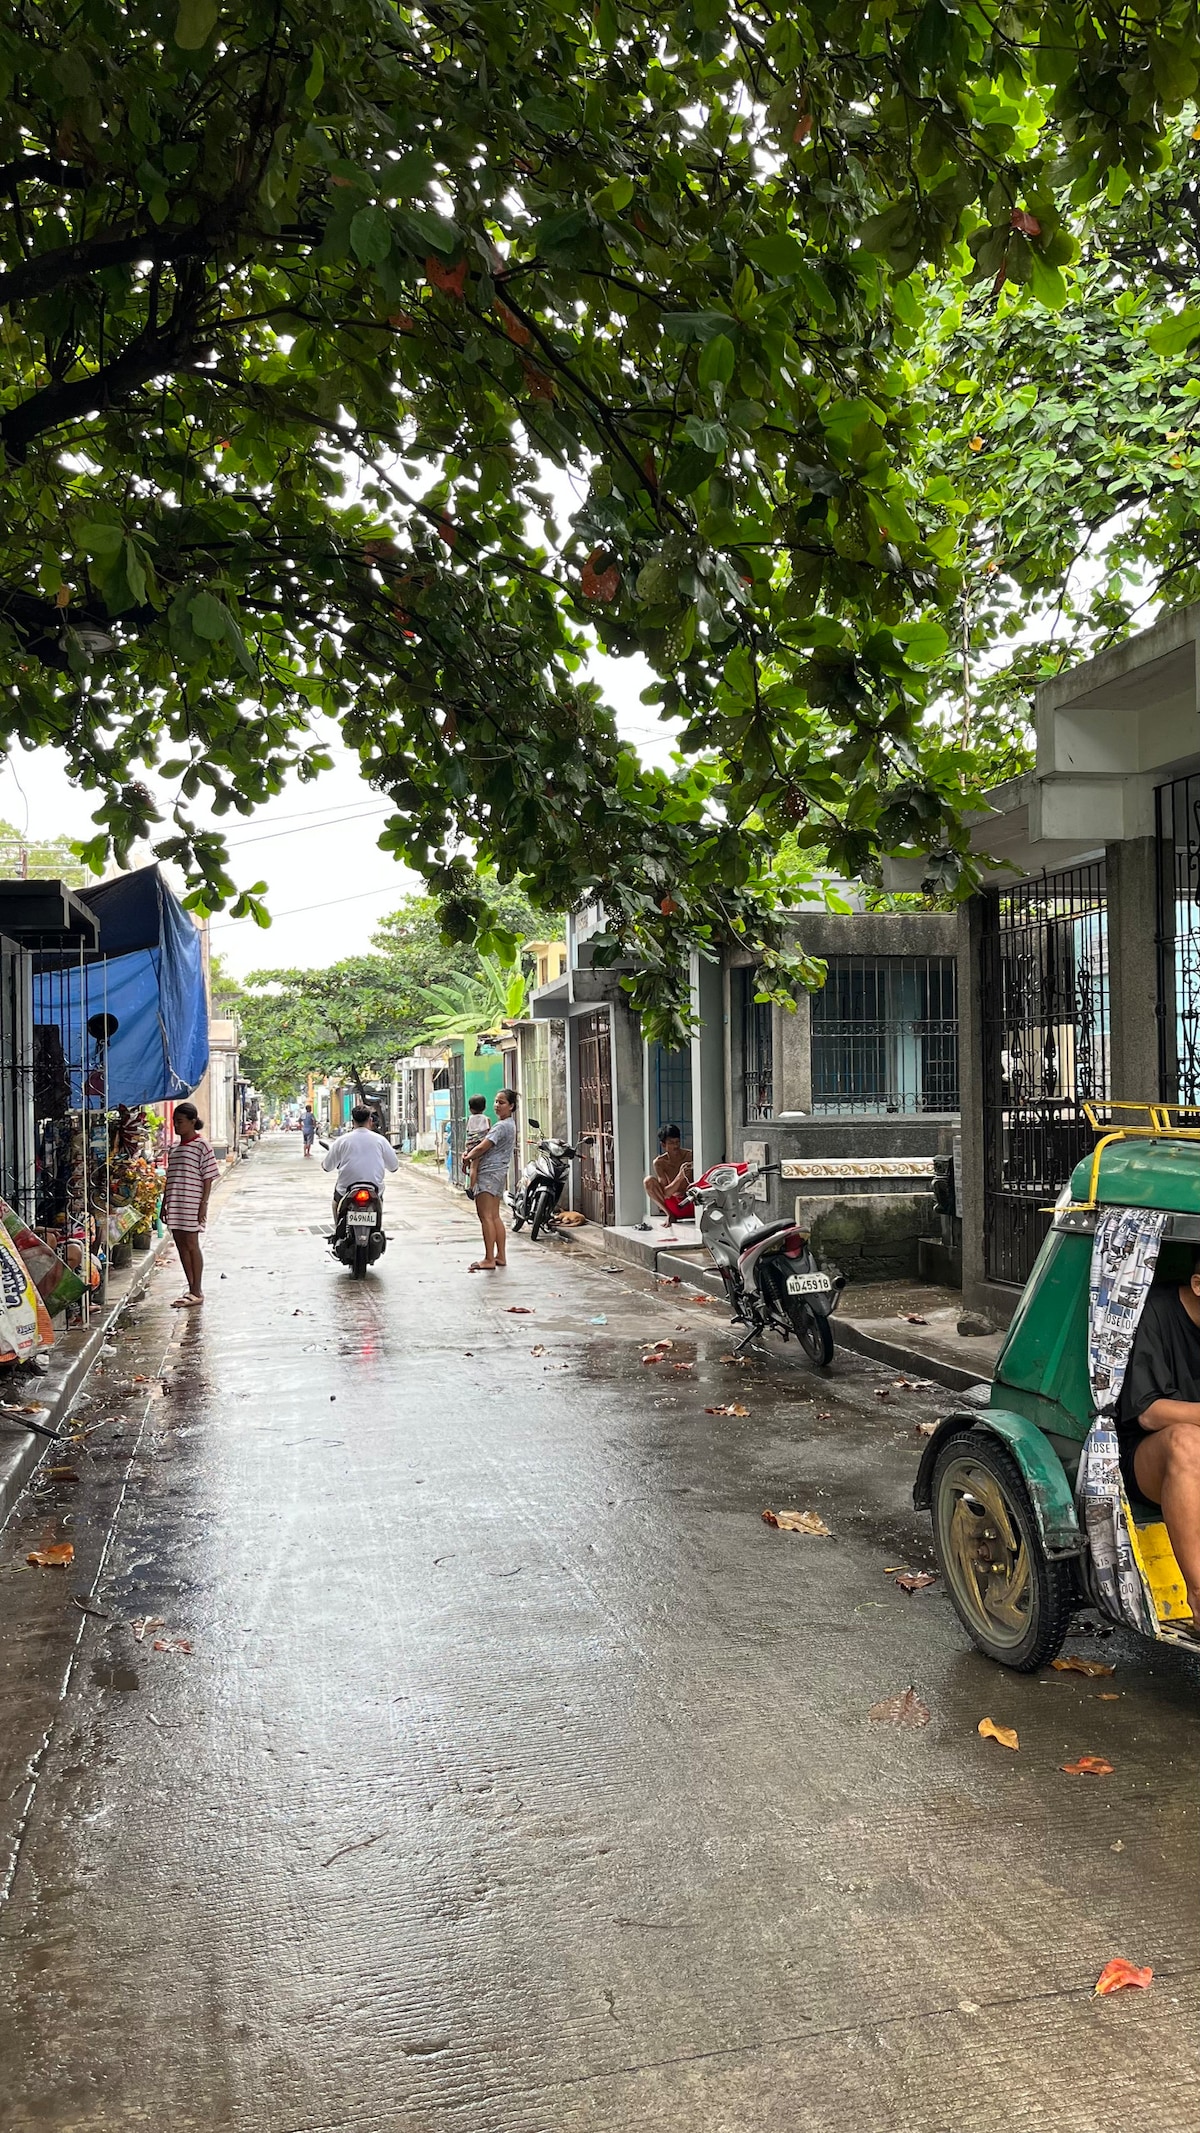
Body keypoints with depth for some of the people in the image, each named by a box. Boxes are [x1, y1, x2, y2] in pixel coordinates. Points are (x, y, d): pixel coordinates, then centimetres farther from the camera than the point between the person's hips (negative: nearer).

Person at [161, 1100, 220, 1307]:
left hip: (192, 1204, -7)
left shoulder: (201, 1146, -7)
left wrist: (203, 1204, -14)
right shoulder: (174, 1148, 14)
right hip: (175, 1204, 7)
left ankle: (197, 1292, 4)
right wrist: (164, 1203, 15)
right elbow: (170, 1178, 18)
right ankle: (191, 1288, 18)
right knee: (181, 1246, 9)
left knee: (191, 1245, -3)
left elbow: (208, 1178, -9)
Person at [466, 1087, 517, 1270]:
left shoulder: (502, 1126, -16)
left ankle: (489, 1259, -11)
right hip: (498, 1173, 11)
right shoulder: (509, 1124, 16)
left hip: (488, 1173, -11)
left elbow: (482, 1148, -18)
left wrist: (468, 1158, 0)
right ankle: (501, 1256, 15)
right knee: (494, 1216, 13)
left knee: (486, 1216, -10)